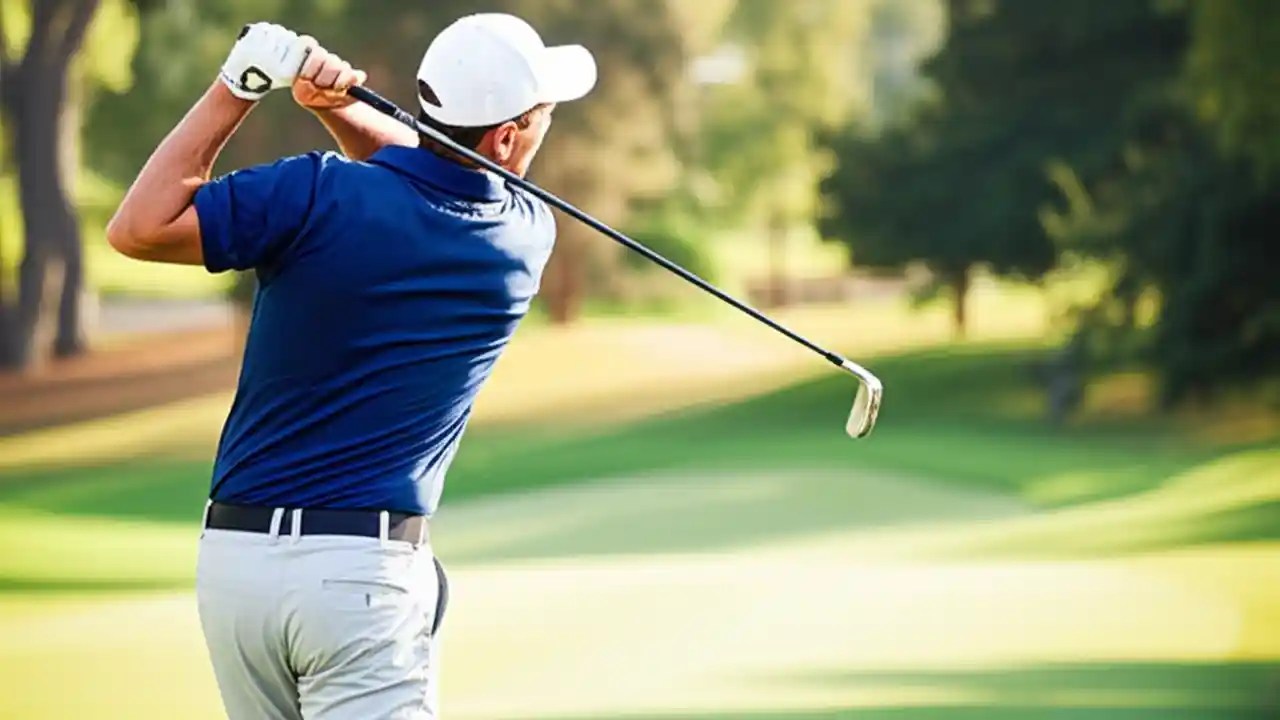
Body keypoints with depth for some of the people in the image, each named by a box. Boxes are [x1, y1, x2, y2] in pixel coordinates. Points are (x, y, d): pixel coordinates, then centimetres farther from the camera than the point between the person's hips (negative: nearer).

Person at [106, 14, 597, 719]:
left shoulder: (319, 194, -8)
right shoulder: (524, 238, 2)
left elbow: (138, 228, -3)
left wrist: (236, 89, -1)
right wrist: (340, 103, 2)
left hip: (233, 556, 2)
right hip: (362, 572, -2)